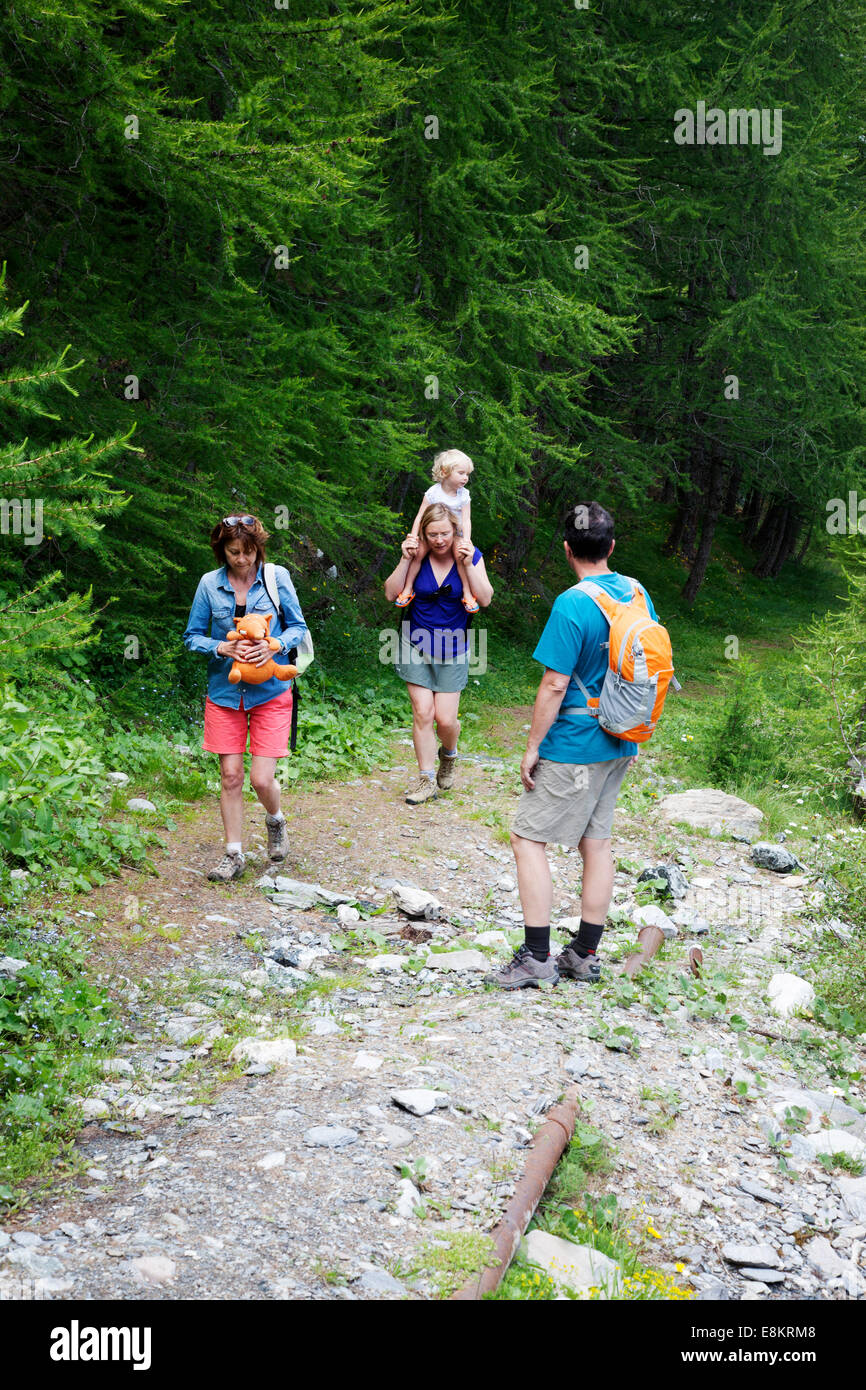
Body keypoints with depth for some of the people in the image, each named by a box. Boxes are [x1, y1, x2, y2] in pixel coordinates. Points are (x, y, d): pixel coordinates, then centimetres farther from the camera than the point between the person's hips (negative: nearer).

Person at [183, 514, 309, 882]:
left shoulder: (277, 576, -3)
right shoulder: (209, 583, -1)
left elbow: (298, 626, 4)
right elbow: (192, 636, 4)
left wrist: (274, 646, -16)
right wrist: (223, 648, -15)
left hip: (269, 692, -1)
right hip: (225, 691, 2)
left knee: (262, 779, -5)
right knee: (230, 775, 3)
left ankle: (275, 821, 29)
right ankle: (234, 855, 16)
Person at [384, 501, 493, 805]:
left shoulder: (471, 555, -7)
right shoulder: (418, 555, -5)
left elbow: (485, 599, -14)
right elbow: (391, 594, -8)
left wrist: (469, 565, -25)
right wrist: (405, 560, -19)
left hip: (452, 651, -1)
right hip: (417, 646, 1)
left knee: (445, 718, -3)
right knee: (422, 713, -3)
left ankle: (449, 755, 31)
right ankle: (426, 779, 8)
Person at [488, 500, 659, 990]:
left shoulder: (572, 605, -19)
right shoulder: (636, 593, 4)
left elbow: (555, 685, -19)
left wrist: (532, 747, -10)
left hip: (572, 747, -8)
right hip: (619, 745, 8)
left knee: (528, 838, 1)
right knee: (597, 842, 13)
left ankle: (537, 958, 0)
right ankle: (586, 955, 21)